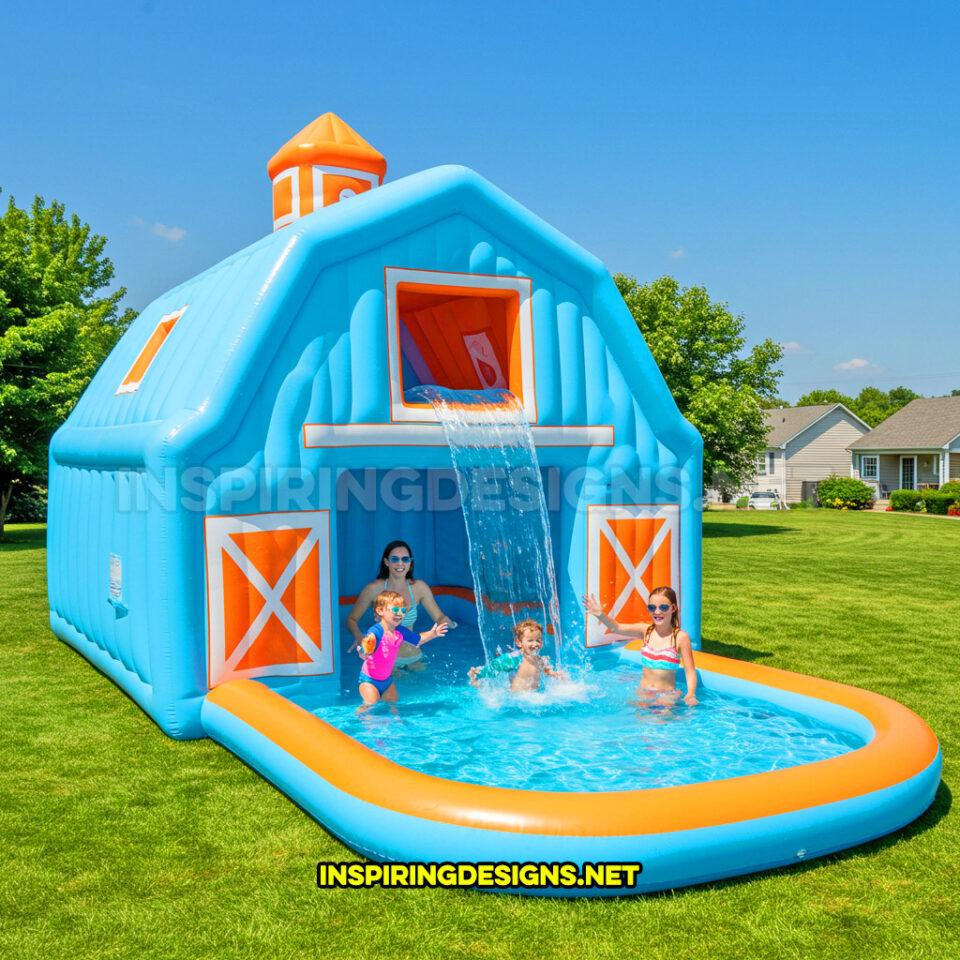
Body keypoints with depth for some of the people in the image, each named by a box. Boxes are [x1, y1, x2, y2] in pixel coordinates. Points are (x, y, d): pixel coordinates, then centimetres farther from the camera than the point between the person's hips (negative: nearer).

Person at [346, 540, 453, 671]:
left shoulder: (419, 587, -3)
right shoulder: (374, 589, -10)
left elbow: (439, 618, 4)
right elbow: (351, 619, 0)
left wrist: (448, 622, -21)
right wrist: (358, 635, -22)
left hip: (413, 659, 3)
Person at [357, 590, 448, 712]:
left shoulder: (401, 631, -5)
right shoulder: (376, 631, -28)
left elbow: (417, 640, 15)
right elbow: (364, 655, -36)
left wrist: (432, 633, 1)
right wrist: (364, 652, -59)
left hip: (387, 679, 6)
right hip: (369, 679, -6)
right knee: (371, 706, -11)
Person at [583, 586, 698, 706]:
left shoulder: (680, 637, -8)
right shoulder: (646, 630, 2)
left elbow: (690, 671, -7)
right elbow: (616, 628, -11)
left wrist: (691, 694, -25)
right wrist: (600, 615, -30)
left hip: (667, 696, -4)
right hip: (643, 694, 4)